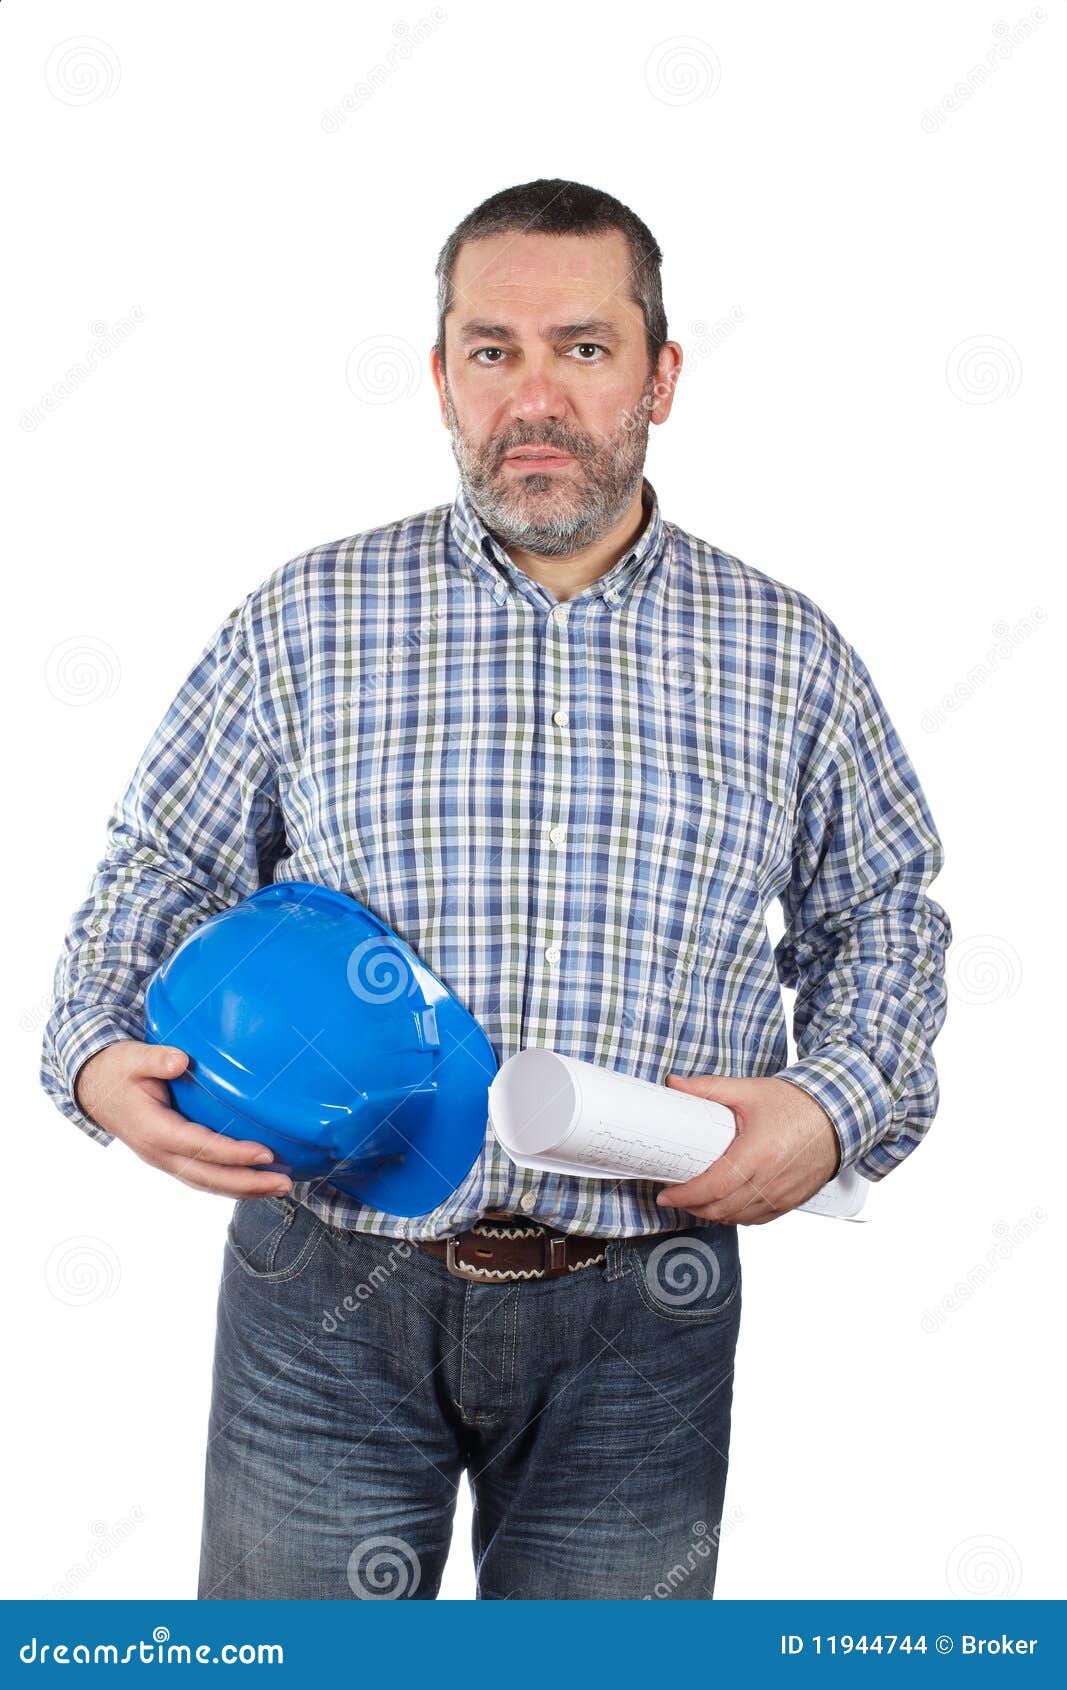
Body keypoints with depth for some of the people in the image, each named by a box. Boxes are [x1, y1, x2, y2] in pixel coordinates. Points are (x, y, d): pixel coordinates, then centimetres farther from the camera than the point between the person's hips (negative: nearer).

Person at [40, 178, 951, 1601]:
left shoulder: (788, 656, 3)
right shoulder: (301, 625, 1)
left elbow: (882, 912, 13)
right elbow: (156, 875, 7)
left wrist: (834, 1105, -5)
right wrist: (100, 1058, -12)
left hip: (636, 1321, 1)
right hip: (331, 1298, 0)